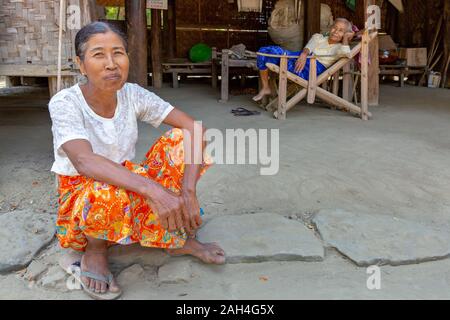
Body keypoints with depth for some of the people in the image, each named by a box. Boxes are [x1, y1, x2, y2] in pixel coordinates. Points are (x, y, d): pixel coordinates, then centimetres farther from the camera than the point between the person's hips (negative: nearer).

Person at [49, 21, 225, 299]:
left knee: (182, 138, -14)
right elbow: (83, 160, -38)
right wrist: (151, 188, -50)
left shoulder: (133, 94, -8)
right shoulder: (65, 103, -20)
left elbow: (192, 128, -16)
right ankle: (95, 251, -6)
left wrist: (188, 189, -31)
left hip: (130, 189, 4)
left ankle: (177, 237, -6)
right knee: (109, 191, -40)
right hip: (81, 195, -4)